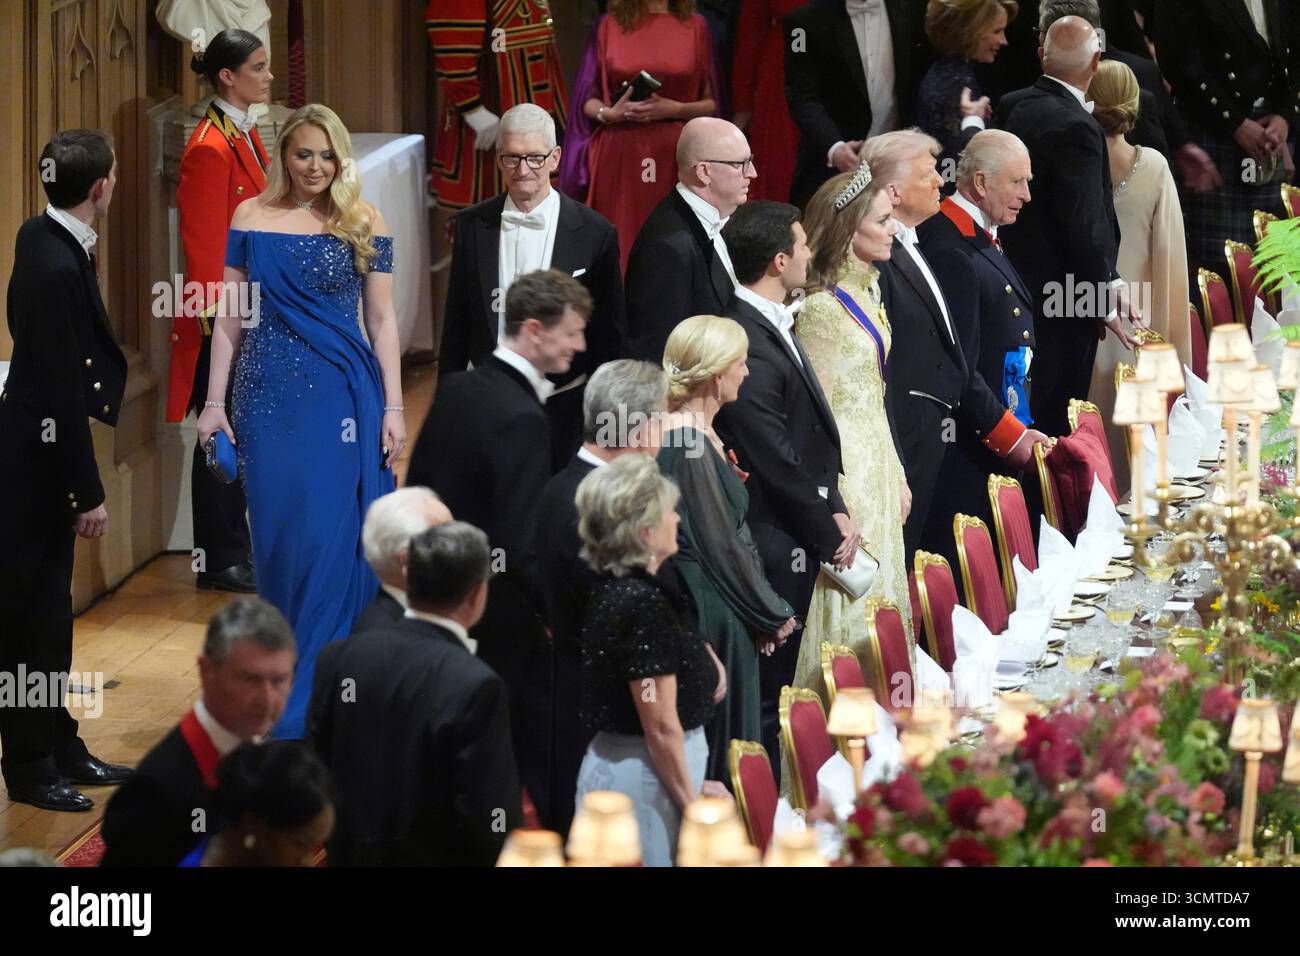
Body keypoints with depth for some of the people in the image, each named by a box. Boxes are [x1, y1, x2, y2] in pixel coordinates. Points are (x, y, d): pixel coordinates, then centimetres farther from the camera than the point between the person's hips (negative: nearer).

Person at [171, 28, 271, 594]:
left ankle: (235, 551, 24)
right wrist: (220, 321, -18)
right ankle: (219, 562, 9)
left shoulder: (246, 137, 10)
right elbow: (205, 248, -19)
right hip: (223, 318, -9)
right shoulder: (210, 150, -19)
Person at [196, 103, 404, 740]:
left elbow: (382, 321, 4)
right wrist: (214, 402, 3)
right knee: (279, 539, 2)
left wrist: (393, 408, -2)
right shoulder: (252, 217, 6)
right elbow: (230, 317, 8)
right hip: (269, 395, 1)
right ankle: (285, 680, 15)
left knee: (333, 541, -4)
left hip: (344, 396, -1)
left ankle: (305, 708, 3)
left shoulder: (363, 223, 4)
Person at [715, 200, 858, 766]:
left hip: (795, 543, 10)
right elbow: (776, 461, -21)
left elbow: (814, 434, 17)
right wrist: (830, 534, -11)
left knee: (775, 685, 16)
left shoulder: (773, 328, 11)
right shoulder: (747, 343, -22)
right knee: (764, 694, -2)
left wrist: (835, 509, 6)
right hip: (772, 546, -10)